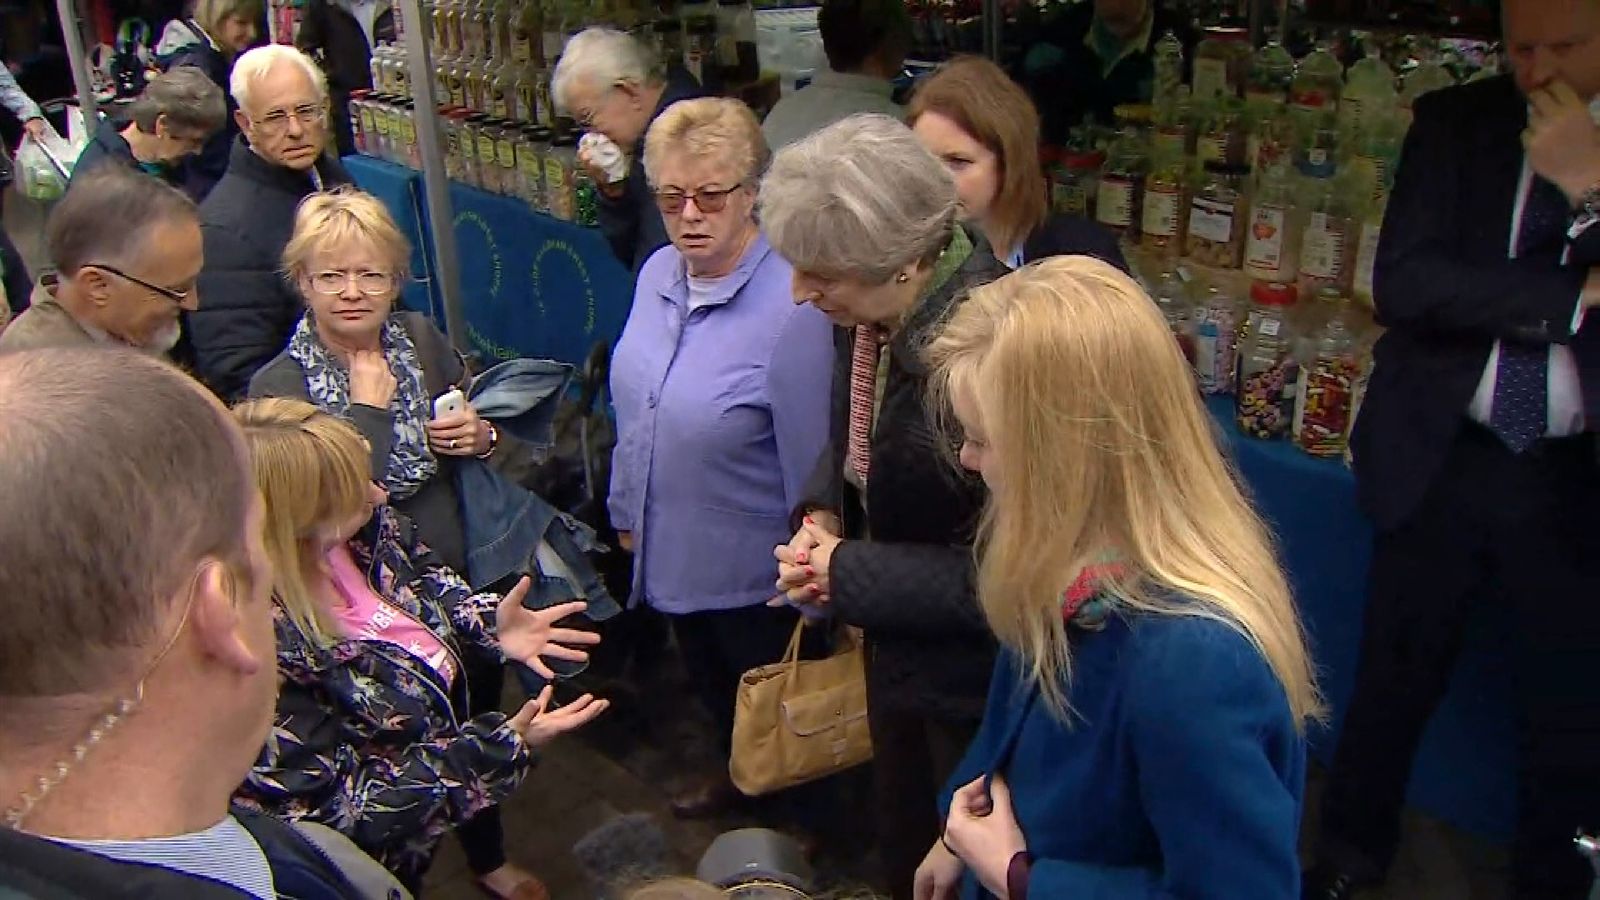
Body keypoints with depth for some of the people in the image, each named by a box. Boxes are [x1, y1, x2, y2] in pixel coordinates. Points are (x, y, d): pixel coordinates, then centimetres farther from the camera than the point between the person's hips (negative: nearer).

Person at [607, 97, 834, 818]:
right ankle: (736, 774, 58)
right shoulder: (658, 274, -5)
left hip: (751, 571, -7)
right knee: (709, 685, 30)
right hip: (672, 550, 7)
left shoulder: (790, 308, -27)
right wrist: (628, 509, 14)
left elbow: (809, 459, -21)